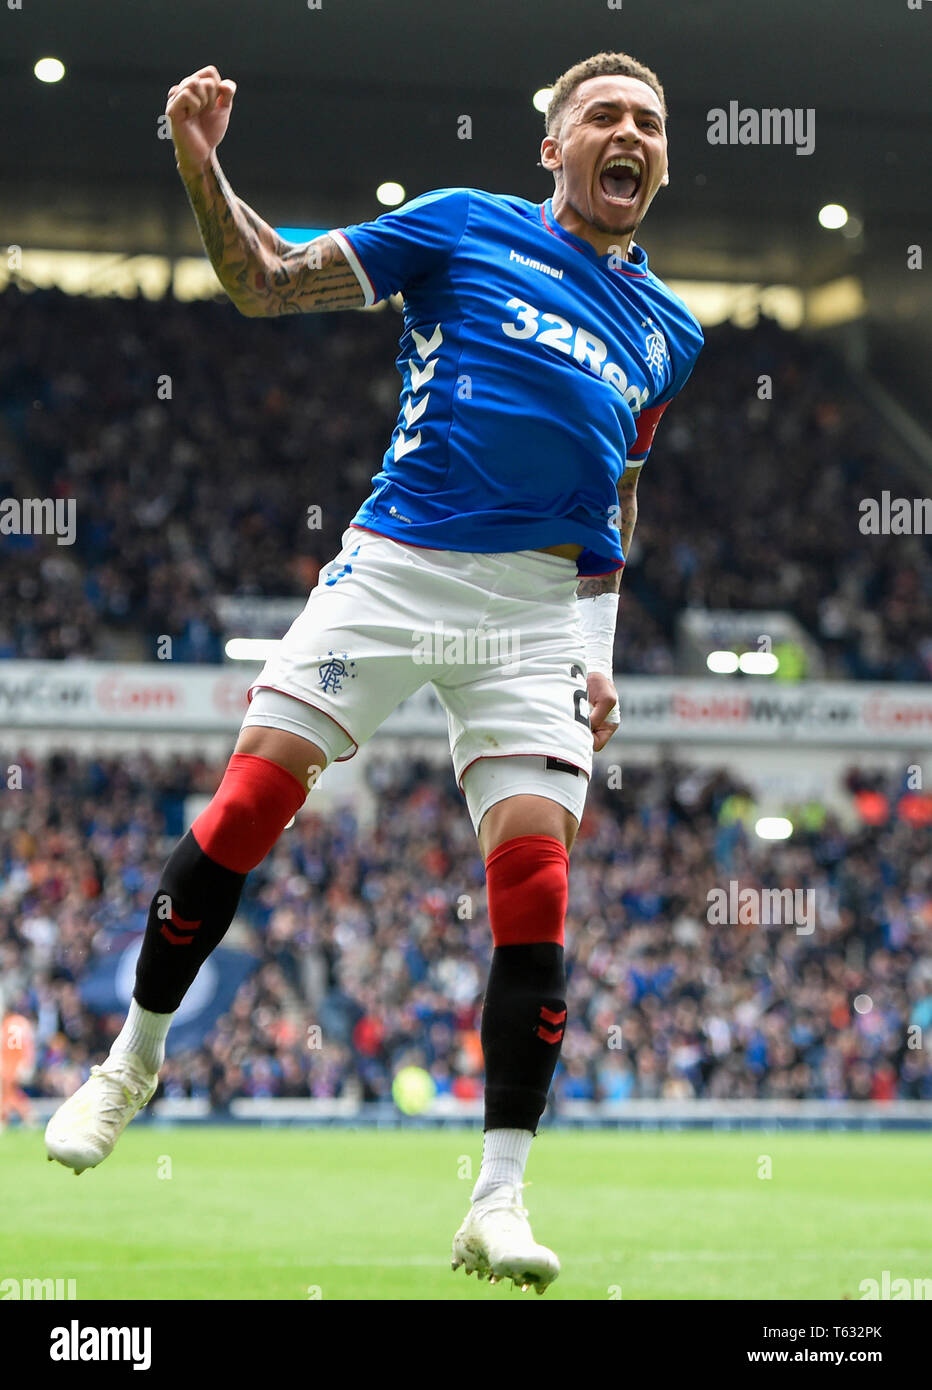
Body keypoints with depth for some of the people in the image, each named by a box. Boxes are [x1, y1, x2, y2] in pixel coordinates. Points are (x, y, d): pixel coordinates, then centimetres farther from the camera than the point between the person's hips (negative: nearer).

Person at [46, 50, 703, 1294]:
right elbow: (264, 282, 4)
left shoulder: (667, 331, 16)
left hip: (543, 608, 2)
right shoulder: (465, 226, 6)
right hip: (393, 568, -2)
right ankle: (135, 1055, 13)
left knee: (534, 877, -11)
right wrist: (201, 166, -12)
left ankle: (498, 1202, -6)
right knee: (251, 799, -10)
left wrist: (600, 649, 16)